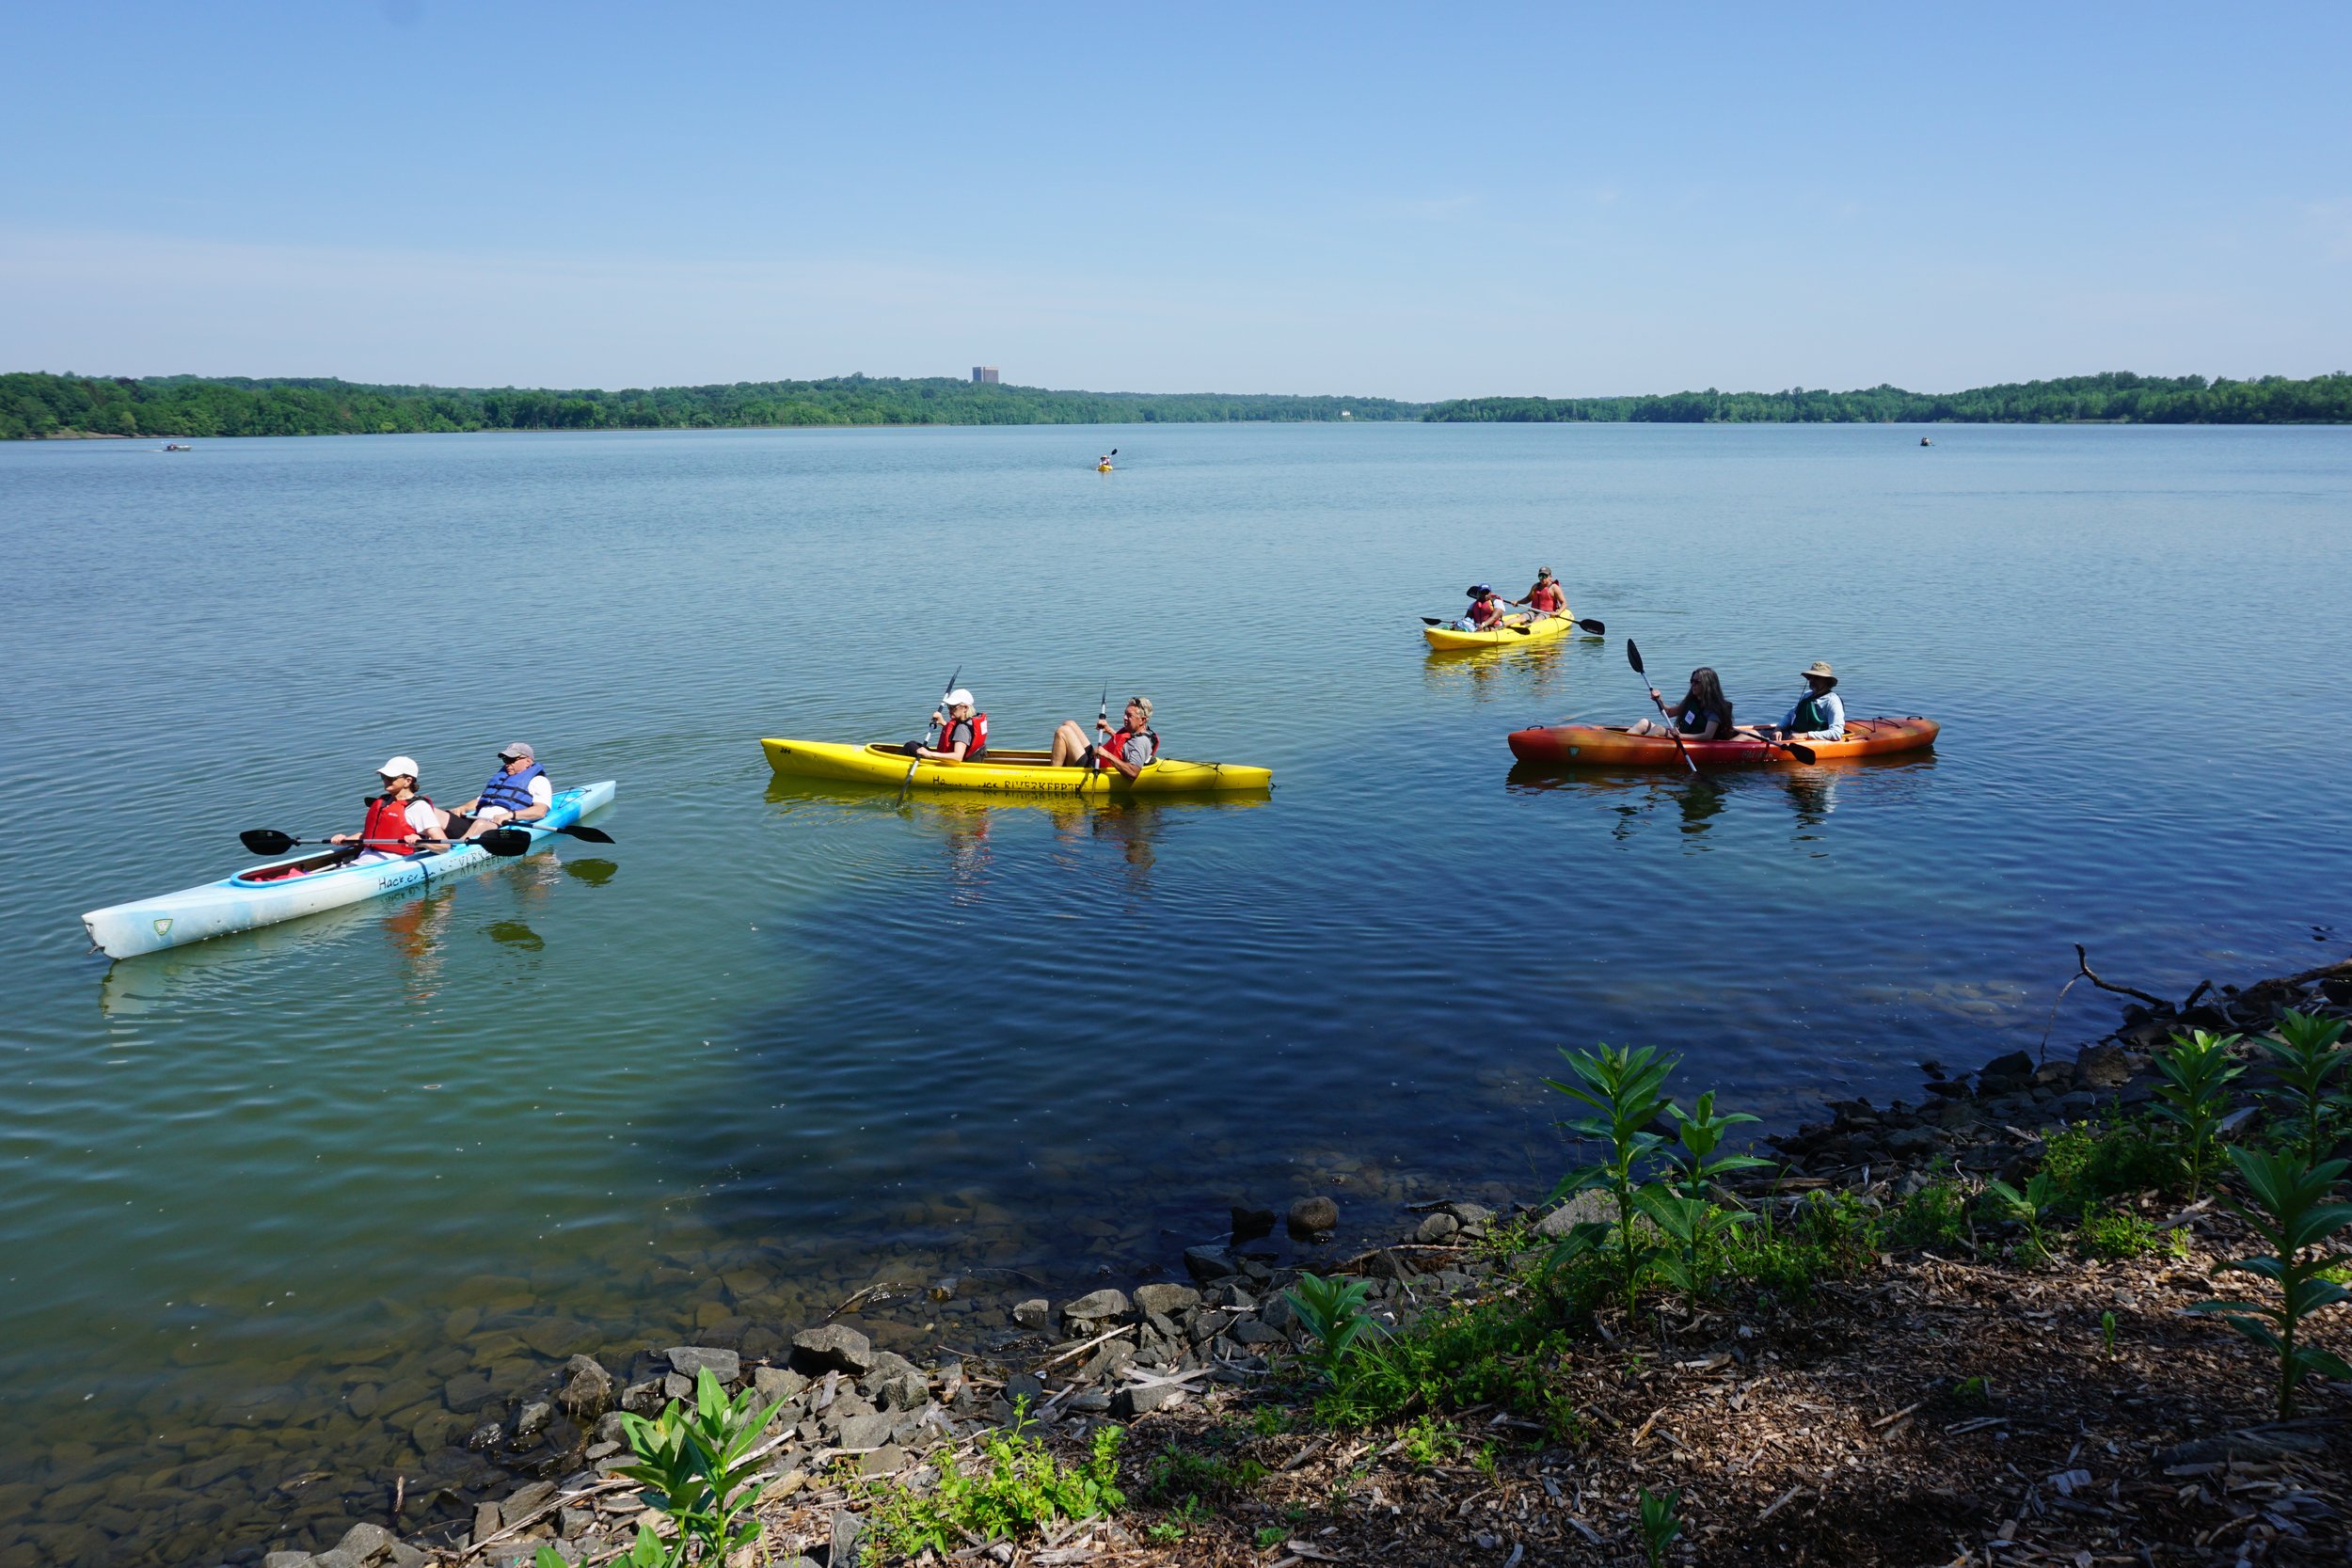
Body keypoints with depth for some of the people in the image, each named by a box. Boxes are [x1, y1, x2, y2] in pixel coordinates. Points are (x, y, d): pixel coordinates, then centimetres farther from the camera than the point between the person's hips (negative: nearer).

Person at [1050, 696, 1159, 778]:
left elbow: (1133, 772, -38)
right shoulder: (1134, 731, 7)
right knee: (1069, 724, 18)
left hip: (1091, 769, -11)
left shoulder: (1141, 742, -23)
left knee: (1063, 732, -15)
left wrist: (1107, 755, -36)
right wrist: (1109, 730, 15)